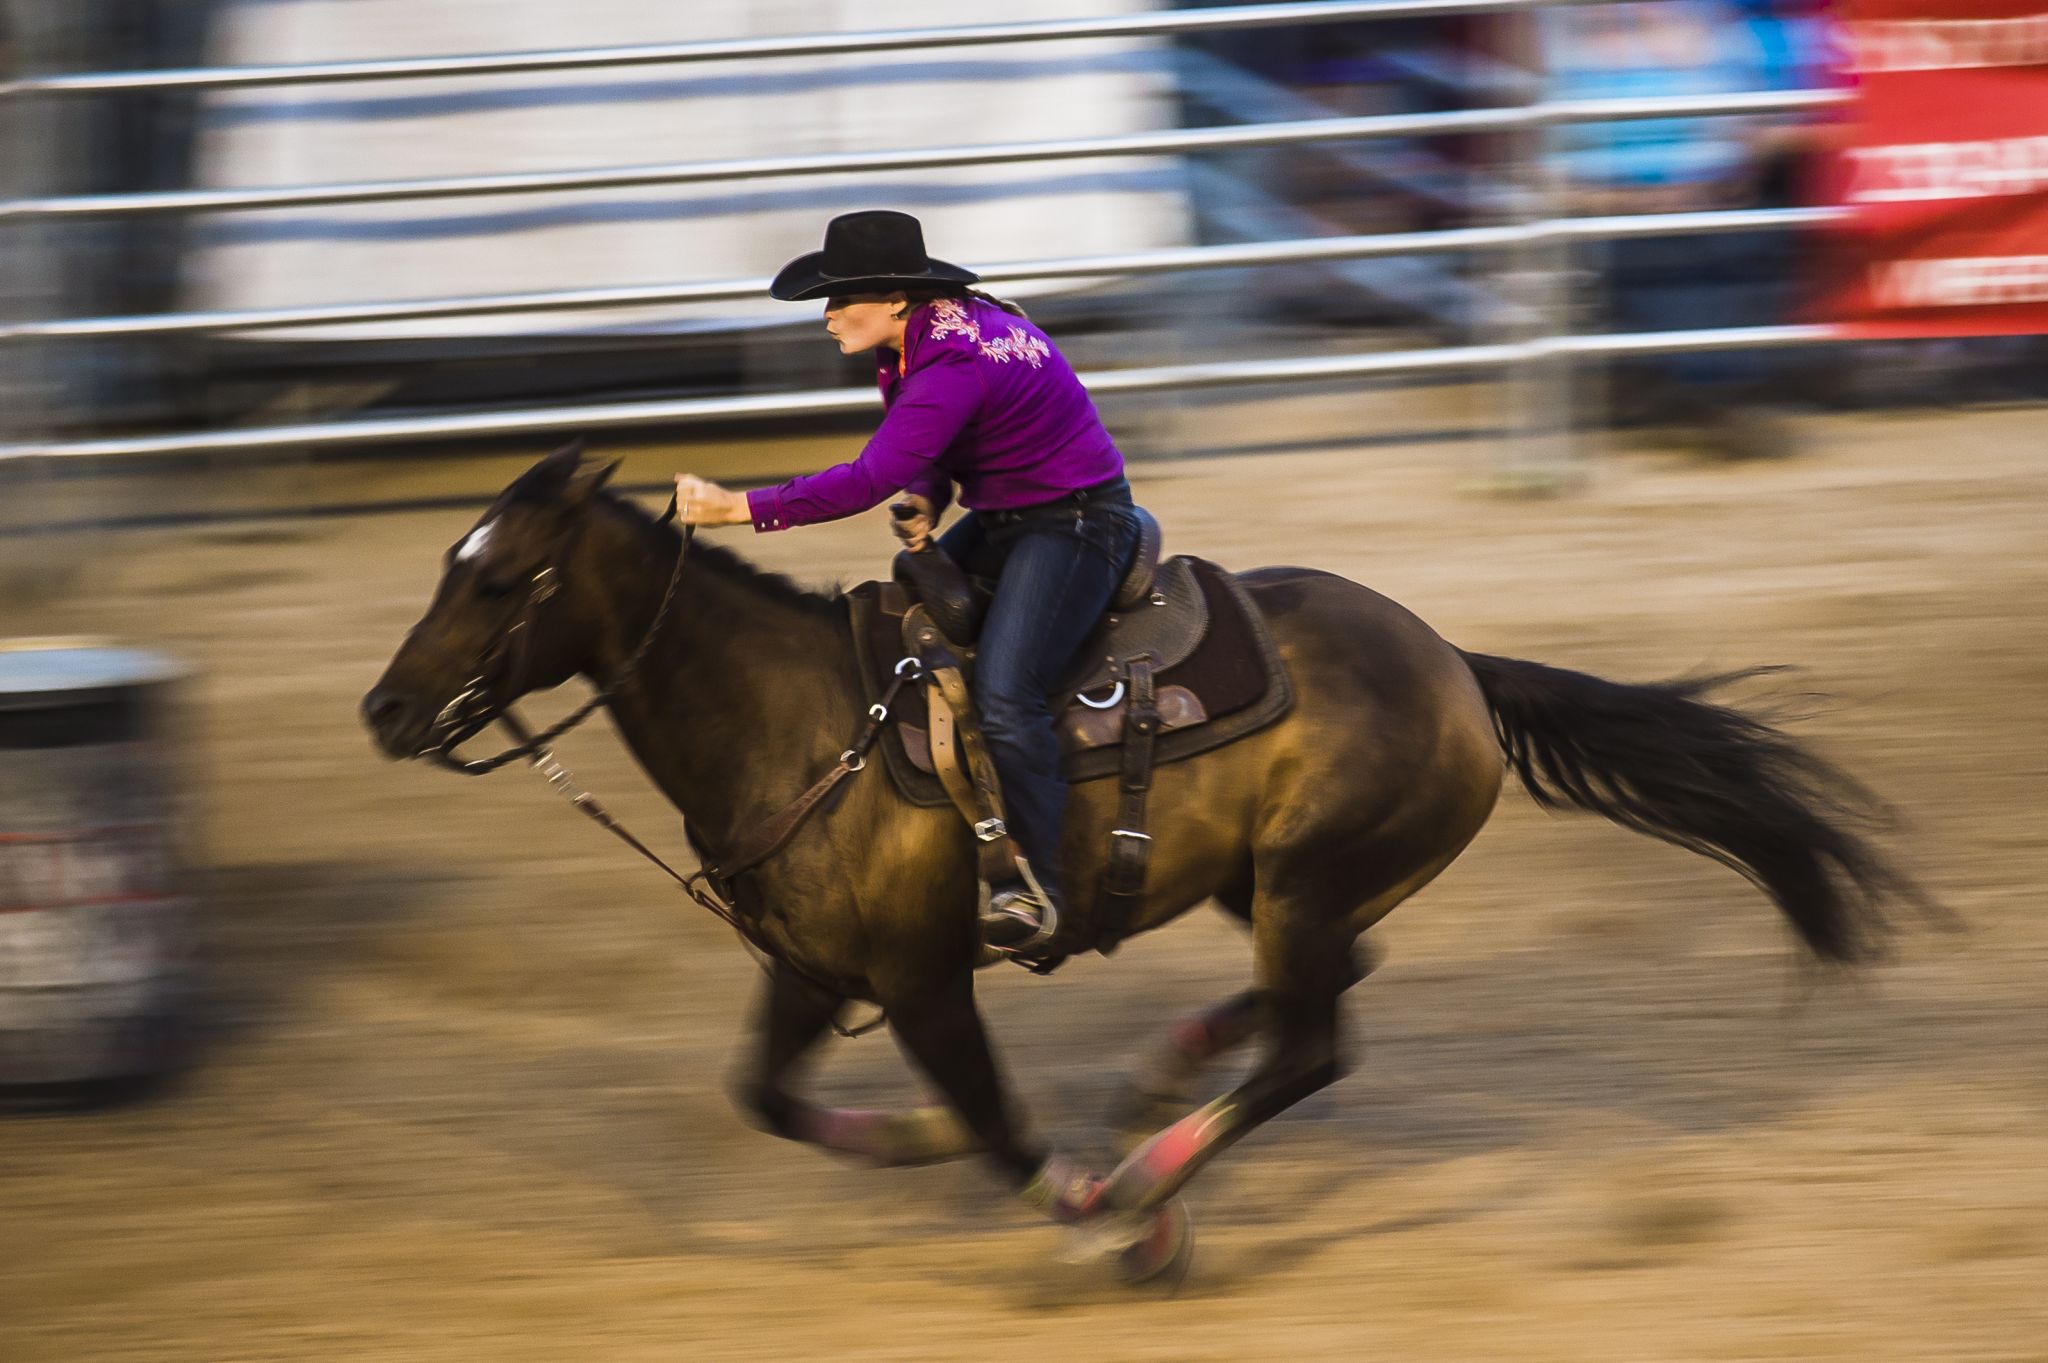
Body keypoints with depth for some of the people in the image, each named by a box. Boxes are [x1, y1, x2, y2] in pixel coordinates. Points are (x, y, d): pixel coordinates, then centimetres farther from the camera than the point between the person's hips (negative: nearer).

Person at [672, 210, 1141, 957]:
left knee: (1003, 693, -22)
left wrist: (737, 508, -32)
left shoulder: (956, 365, -28)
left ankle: (1039, 888, -15)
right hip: (1005, 517, 11)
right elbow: (932, 450, 16)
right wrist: (927, 501, -8)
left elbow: (868, 481, -33)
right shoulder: (935, 331, 2)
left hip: (1078, 524, -11)